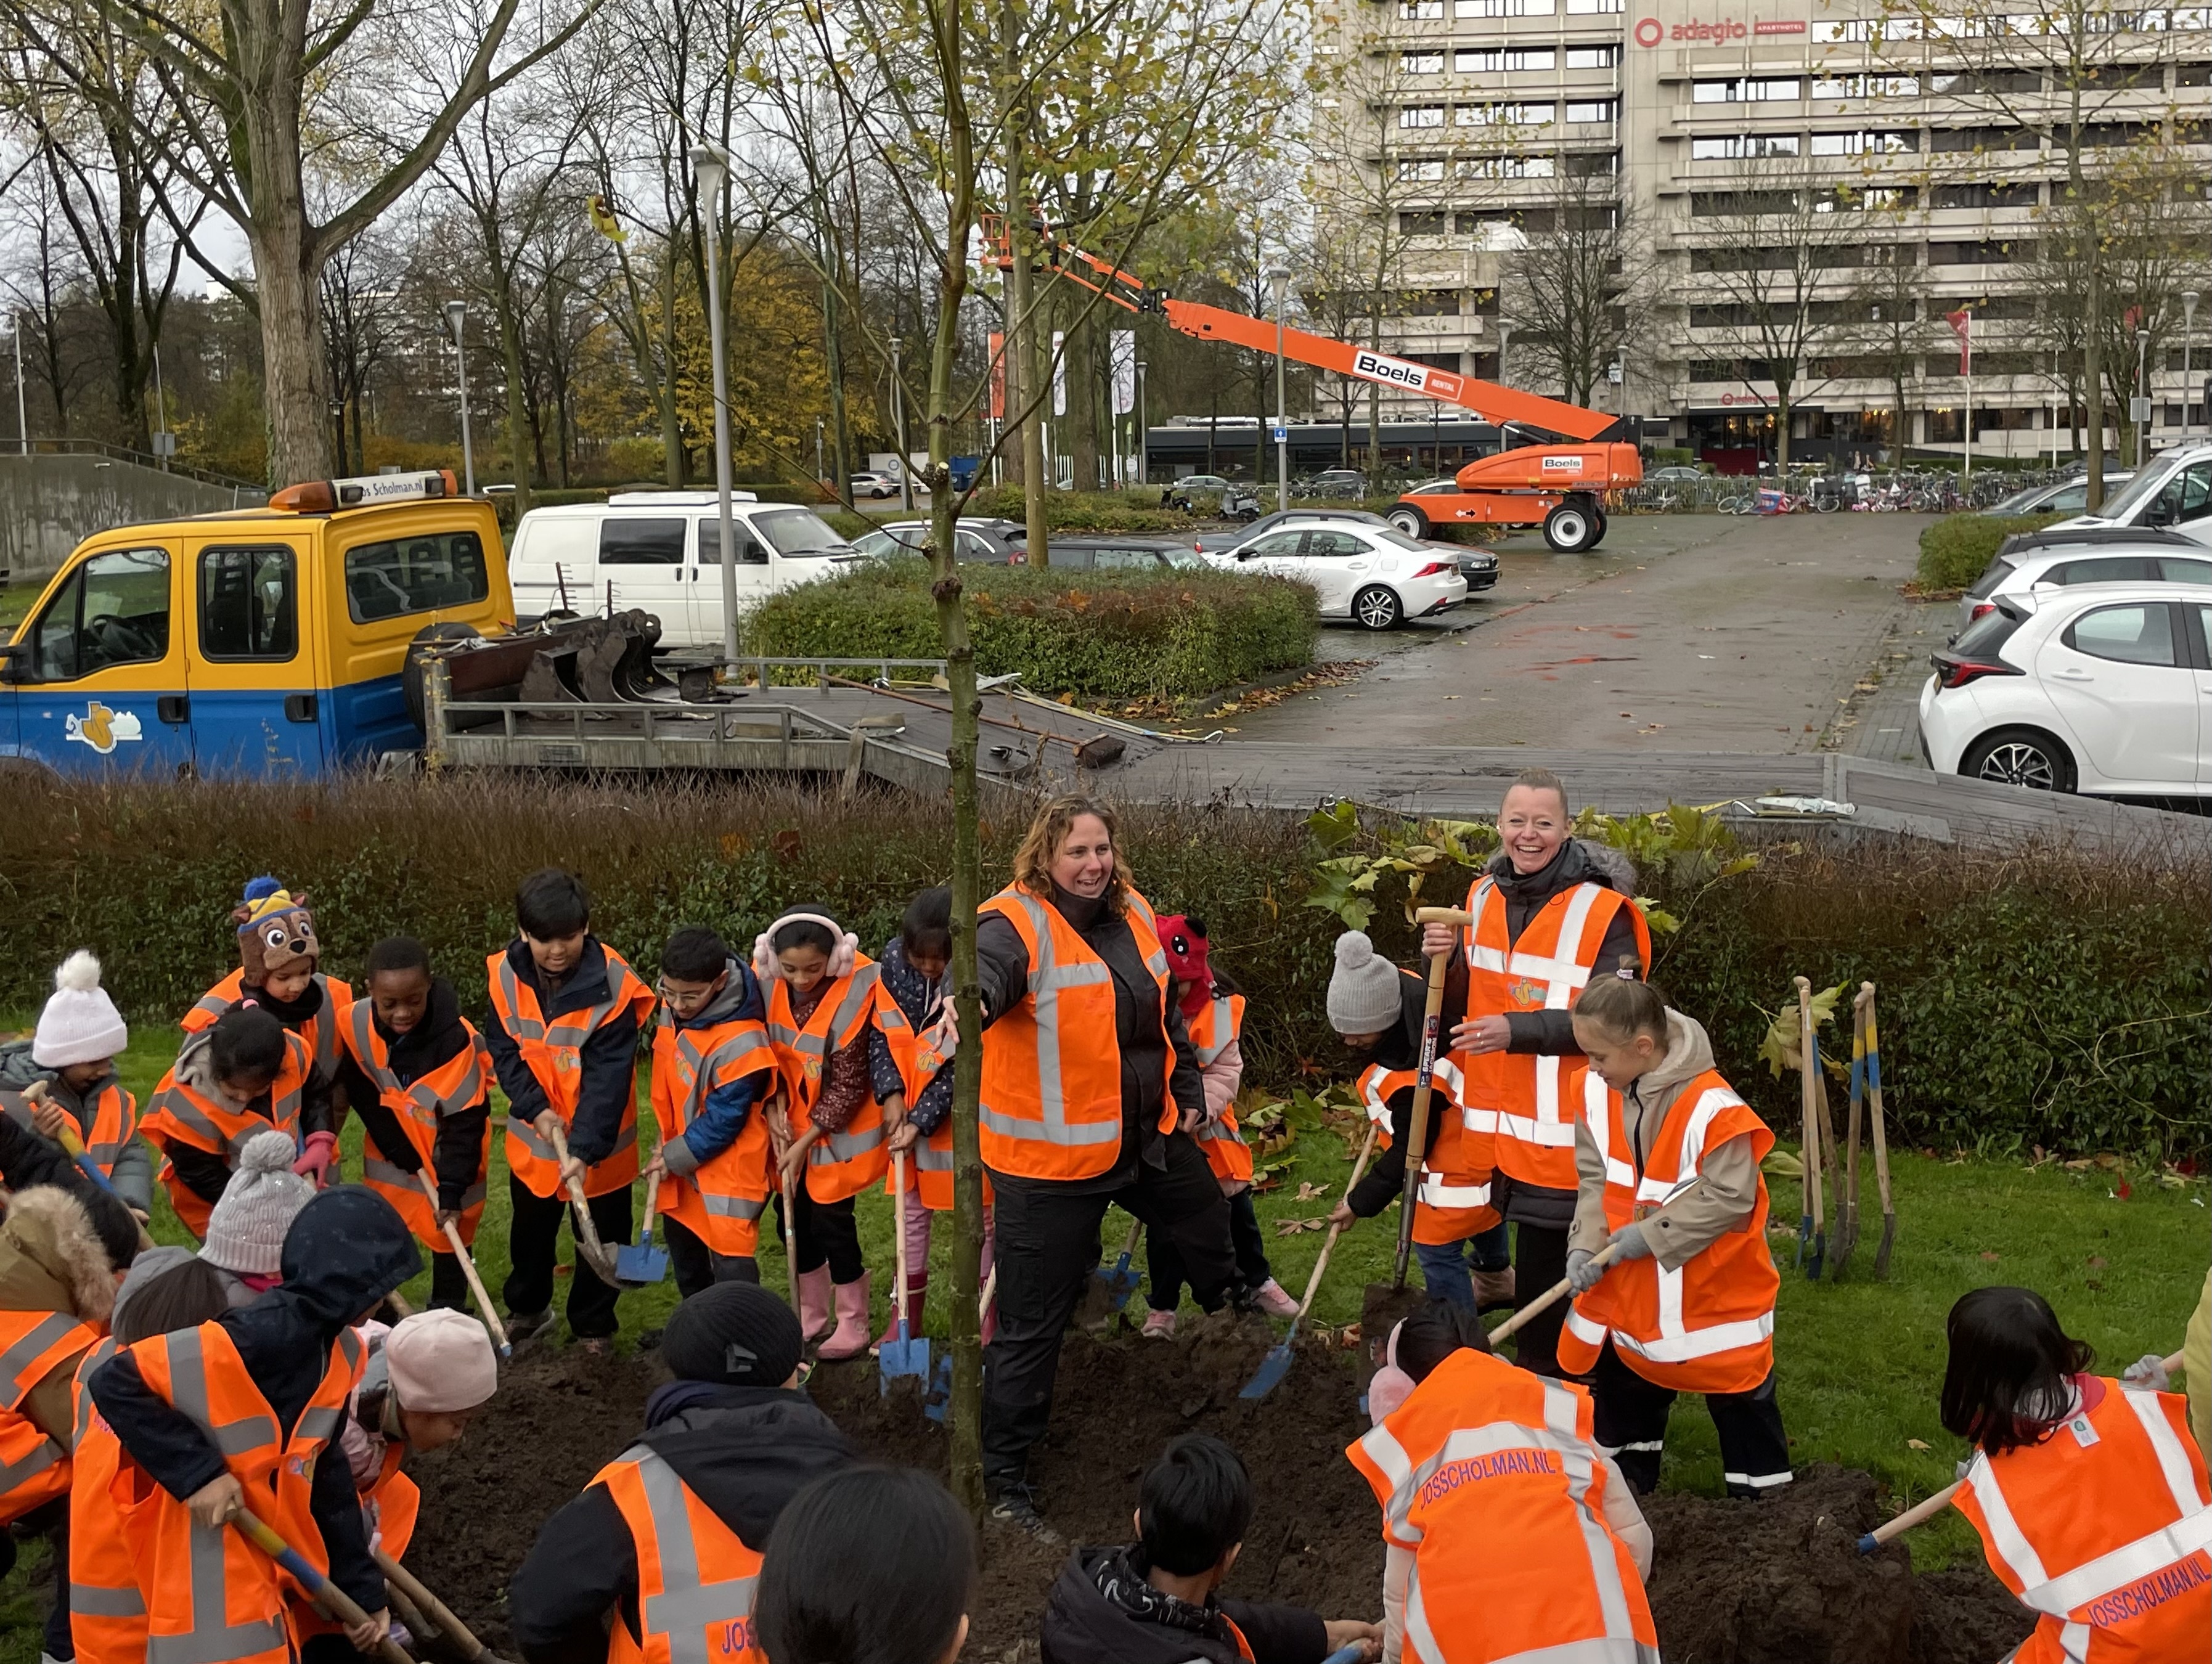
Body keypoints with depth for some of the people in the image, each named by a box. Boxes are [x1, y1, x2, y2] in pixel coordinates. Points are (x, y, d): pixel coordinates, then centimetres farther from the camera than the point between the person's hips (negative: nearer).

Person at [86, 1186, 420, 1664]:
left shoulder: (336, 1348, 3)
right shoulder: (264, 1335, -25)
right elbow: (116, 1383, -25)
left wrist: (362, 1588, 11)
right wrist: (199, 1474, -27)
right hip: (220, 1575, -9)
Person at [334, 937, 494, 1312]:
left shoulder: (456, 1038, -33)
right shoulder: (356, 1024, -23)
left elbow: (465, 1121, -27)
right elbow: (362, 1094, -11)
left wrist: (452, 1190, -29)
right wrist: (402, 1153, -15)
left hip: (447, 1155, -4)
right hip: (390, 1153, 4)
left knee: (447, 1235, 4)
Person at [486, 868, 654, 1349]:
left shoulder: (614, 985, -25)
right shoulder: (505, 974, -14)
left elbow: (607, 1078, -27)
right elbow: (504, 1050, -6)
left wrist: (585, 1147, -34)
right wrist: (534, 1108, -20)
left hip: (599, 1143, -3)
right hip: (534, 1135, 4)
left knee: (601, 1237, 11)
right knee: (530, 1229, 23)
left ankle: (593, 1326, 32)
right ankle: (527, 1307, 47)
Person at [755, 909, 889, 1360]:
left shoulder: (855, 991, -24)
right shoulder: (766, 982, -12)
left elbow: (848, 1086, -18)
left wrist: (806, 1141, -16)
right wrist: (773, 1109, -12)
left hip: (838, 1127, -5)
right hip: (790, 1122, 5)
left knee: (830, 1218, -4)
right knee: (793, 1214, 11)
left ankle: (853, 1324, 13)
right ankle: (812, 1315, 29)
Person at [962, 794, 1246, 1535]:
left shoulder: (1131, 912, 5)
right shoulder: (1017, 922, -19)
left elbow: (1165, 1010, 19)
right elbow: (987, 971, -42)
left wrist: (1189, 1090, 23)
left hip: (1147, 1133, 8)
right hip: (1051, 1155, -8)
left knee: (1206, 1216, 33)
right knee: (1034, 1323, -1)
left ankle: (1231, 1302, 67)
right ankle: (1004, 1477, 13)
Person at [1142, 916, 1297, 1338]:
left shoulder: (1219, 1005, -13)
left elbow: (1226, 1069, -11)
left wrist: (1201, 1106, -27)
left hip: (1207, 1124, 2)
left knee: (1236, 1207, 14)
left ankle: (1260, 1283, 34)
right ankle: (1162, 1306, 18)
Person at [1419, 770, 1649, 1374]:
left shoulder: (1601, 910, -12)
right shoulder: (1483, 896, 8)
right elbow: (1461, 1004, 15)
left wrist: (1517, 1030, -24)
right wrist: (1444, 959, -7)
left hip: (1562, 1127, -5)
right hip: (1497, 1119, 6)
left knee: (1546, 1258, -1)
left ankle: (1540, 1371, 14)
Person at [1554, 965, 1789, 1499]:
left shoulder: (1711, 1107, -28)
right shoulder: (1599, 1092, -7)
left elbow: (1730, 1197, -25)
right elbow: (1594, 1178, 1)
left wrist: (1649, 1235, -22)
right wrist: (1587, 1244, -13)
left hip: (1713, 1293, -6)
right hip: (1628, 1292, 7)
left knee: (1740, 1405, 8)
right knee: (1622, 1394, 19)